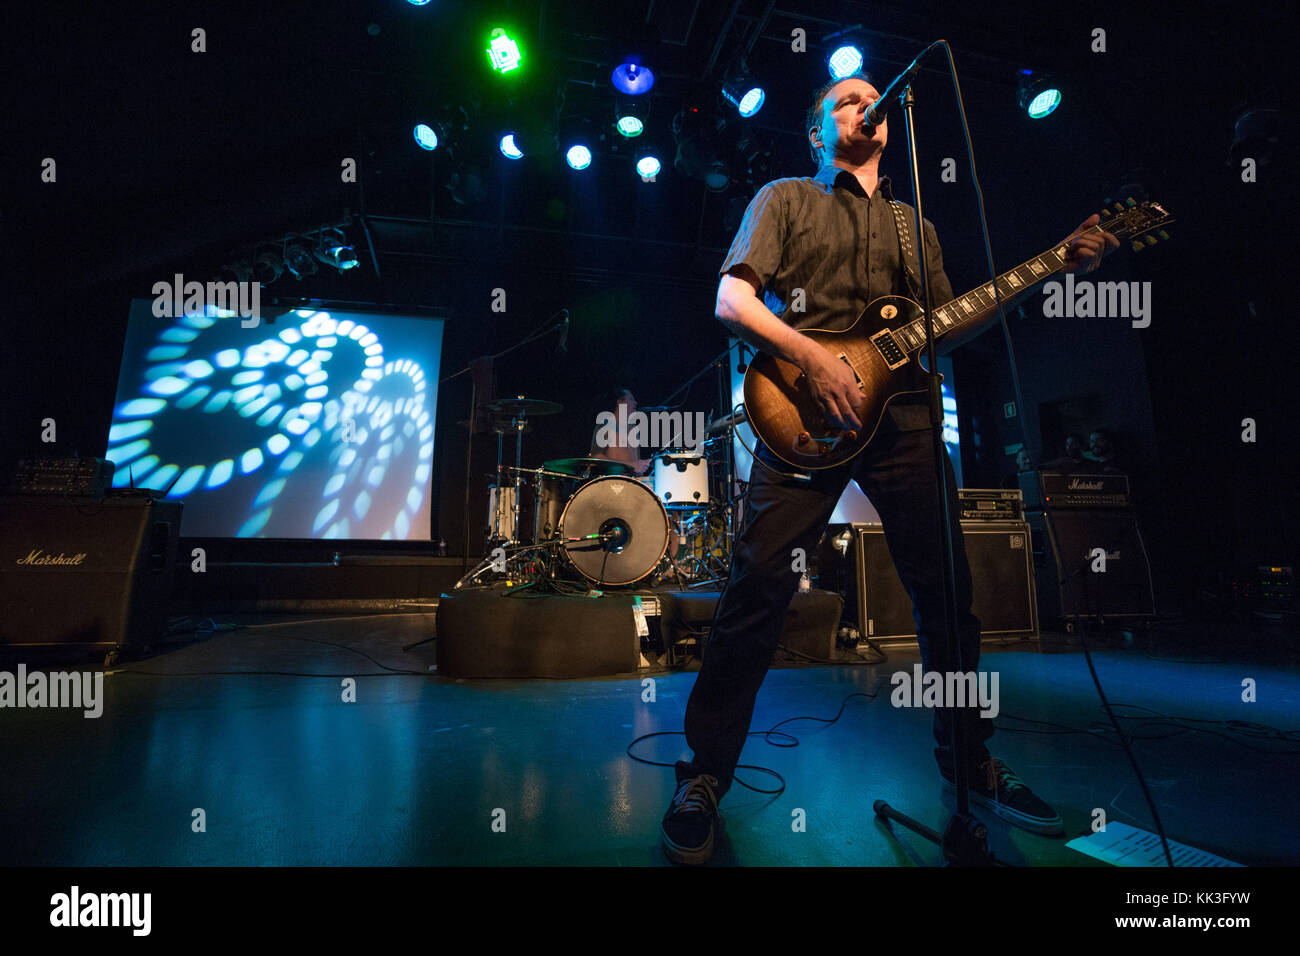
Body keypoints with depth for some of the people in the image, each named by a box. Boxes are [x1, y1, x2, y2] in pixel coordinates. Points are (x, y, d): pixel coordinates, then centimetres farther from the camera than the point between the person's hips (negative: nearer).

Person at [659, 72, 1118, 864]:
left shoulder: (914, 225, 28)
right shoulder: (785, 199, 14)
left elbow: (949, 327, 23)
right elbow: (731, 298, 0)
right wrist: (813, 358, -15)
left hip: (902, 411, 5)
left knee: (948, 589, 6)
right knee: (760, 584, -16)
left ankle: (969, 757, 28)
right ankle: (705, 778, -2)